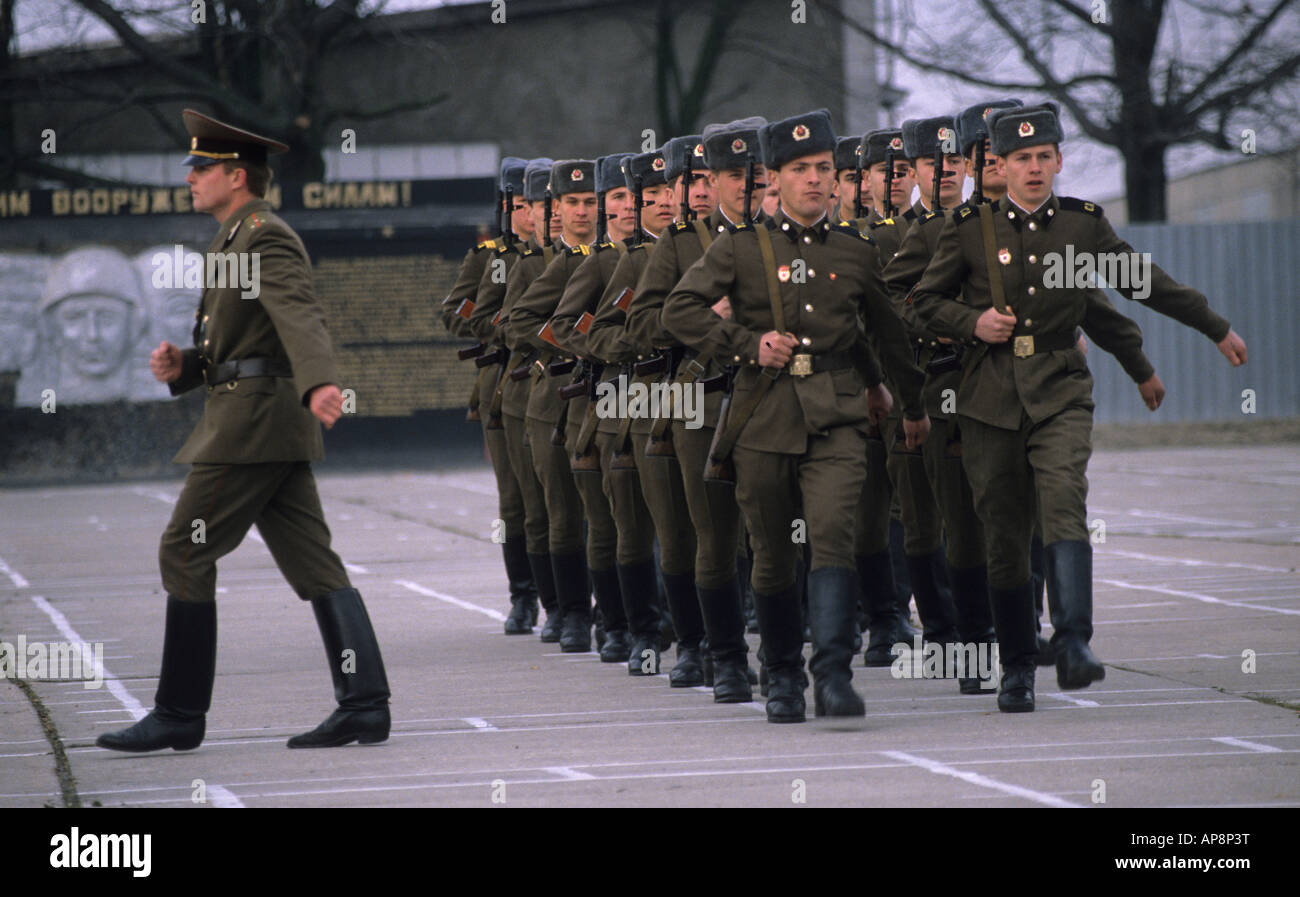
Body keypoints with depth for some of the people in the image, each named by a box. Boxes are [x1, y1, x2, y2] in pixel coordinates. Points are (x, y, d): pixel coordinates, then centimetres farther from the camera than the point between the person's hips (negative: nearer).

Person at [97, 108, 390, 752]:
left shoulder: (266, 239, -11)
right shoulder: (236, 241, 22)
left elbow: (301, 318, -30)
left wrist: (319, 384, -47)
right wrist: (181, 366, 7)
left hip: (254, 418, -10)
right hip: (271, 426, 10)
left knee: (185, 552, -6)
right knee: (312, 561, 4)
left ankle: (179, 714, -3)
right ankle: (364, 705, -1)